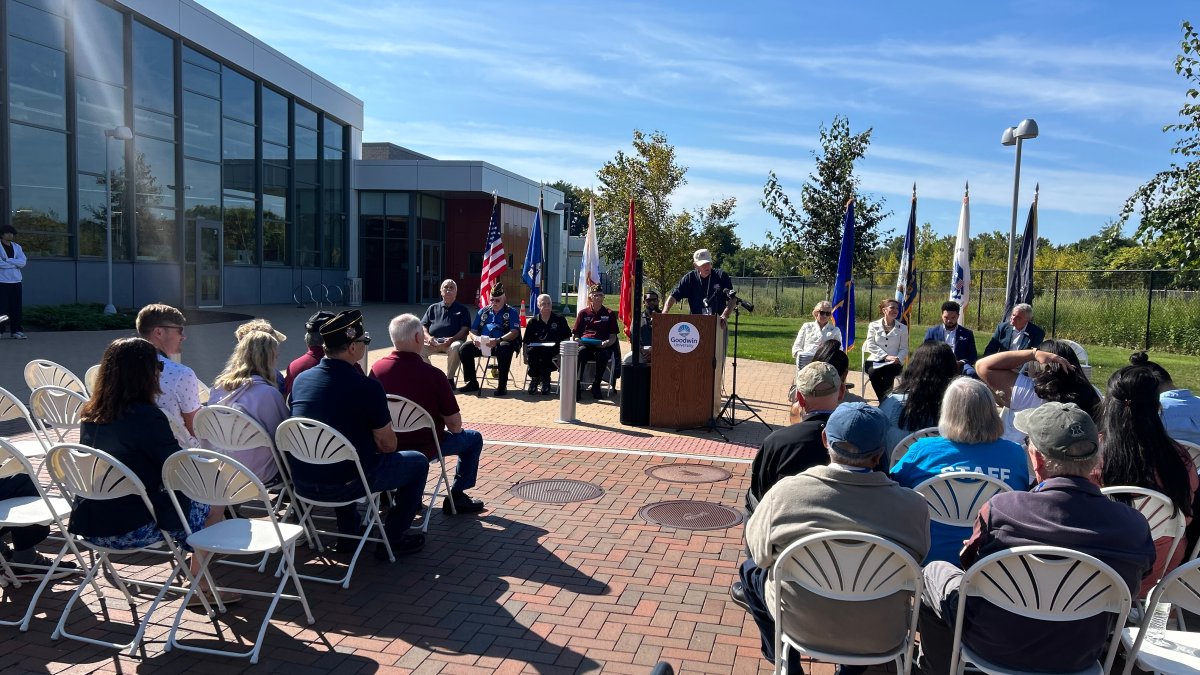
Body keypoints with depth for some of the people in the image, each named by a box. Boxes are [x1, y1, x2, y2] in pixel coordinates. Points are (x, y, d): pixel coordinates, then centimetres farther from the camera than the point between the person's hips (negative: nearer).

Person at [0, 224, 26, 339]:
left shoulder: (17, 247, 14)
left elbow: (23, 262, 0)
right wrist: (16, 263, -7)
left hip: (16, 281, 4)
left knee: (16, 307, 4)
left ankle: (16, 330, 8)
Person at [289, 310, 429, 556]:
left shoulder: (301, 379, 2)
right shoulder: (367, 387, -17)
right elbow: (388, 446, -8)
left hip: (301, 485, 7)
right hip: (343, 486, -6)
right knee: (418, 462, 11)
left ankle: (349, 530, 41)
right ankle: (392, 539, 16)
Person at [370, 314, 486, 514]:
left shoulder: (377, 368, -11)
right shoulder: (433, 374, -25)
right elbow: (455, 425, -18)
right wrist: (455, 428, 6)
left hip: (386, 447, 5)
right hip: (423, 449, -5)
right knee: (474, 439, 17)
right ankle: (456, 496, 15)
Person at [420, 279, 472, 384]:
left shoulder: (462, 309, 16)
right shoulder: (433, 308, 23)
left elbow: (465, 329, 3)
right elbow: (423, 327, 16)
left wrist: (452, 339, -16)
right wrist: (428, 337, -7)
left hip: (453, 341, -2)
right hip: (433, 342, 2)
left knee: (456, 348, -38)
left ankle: (449, 378, -20)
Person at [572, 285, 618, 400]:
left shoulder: (609, 314, 16)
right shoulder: (583, 313, 18)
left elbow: (613, 337, 10)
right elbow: (575, 334, 18)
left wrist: (606, 343, -12)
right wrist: (577, 340, -6)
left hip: (602, 347, 0)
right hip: (585, 345, 0)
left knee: (602, 355, -36)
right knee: (580, 353, -36)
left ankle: (596, 386, -20)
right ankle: (577, 385, -35)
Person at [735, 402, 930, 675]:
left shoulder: (785, 491, -21)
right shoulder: (914, 506, -20)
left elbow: (760, 553, -6)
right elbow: (915, 561, -1)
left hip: (802, 628, -1)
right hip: (882, 637, 1)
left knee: (752, 569, 27)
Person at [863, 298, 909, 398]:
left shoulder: (903, 328, 12)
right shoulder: (874, 325, 10)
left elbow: (904, 349, 8)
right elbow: (871, 345, -1)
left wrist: (898, 358, -15)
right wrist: (886, 356, -14)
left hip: (893, 363, 0)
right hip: (875, 360, 0)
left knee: (888, 373, -34)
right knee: (873, 372, -34)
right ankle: (883, 400, -21)